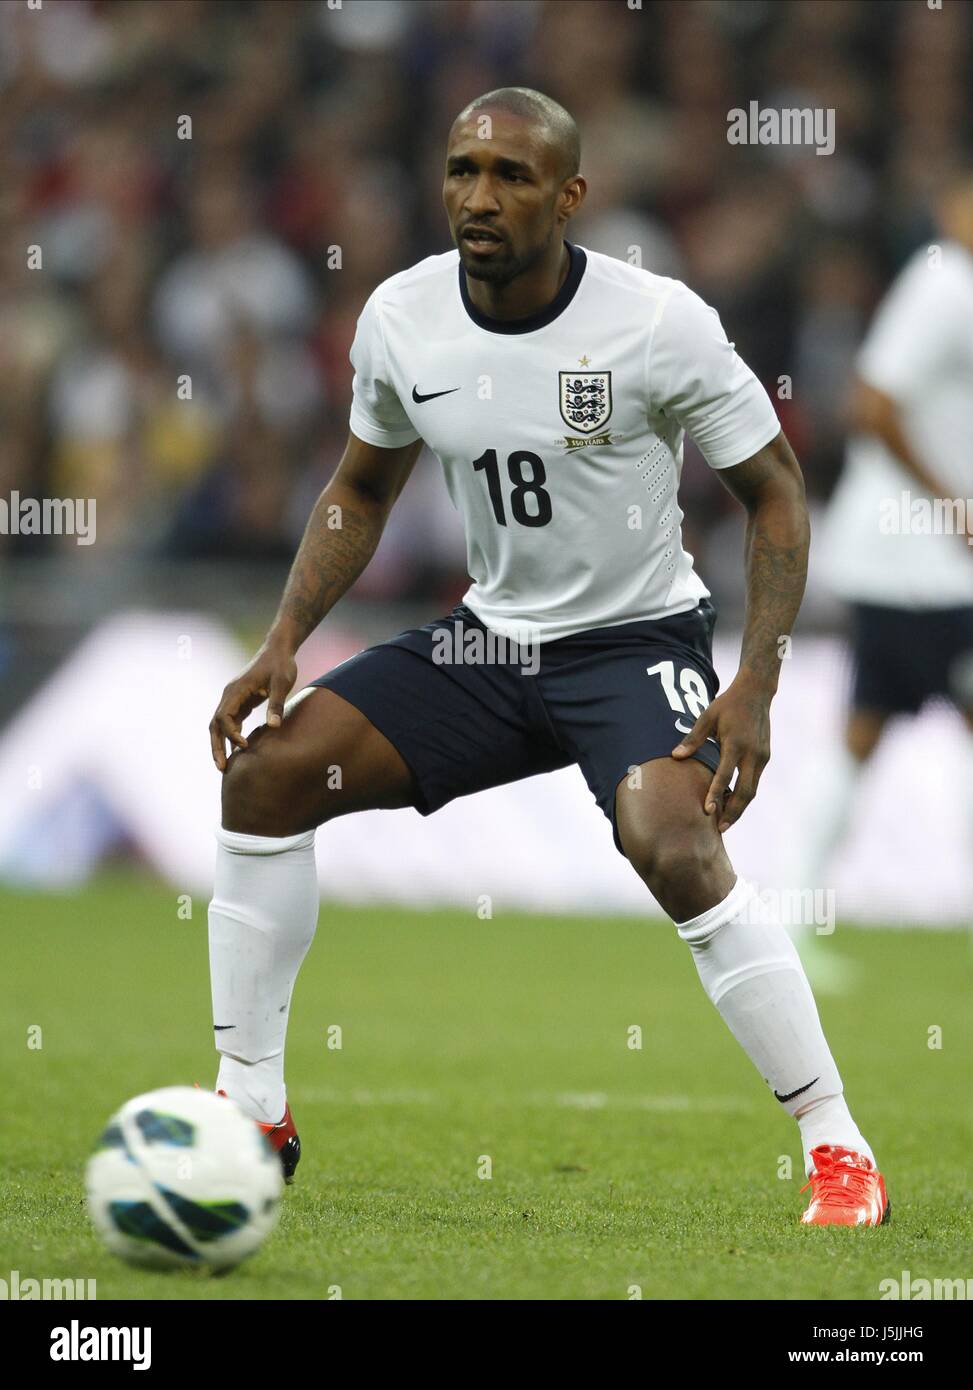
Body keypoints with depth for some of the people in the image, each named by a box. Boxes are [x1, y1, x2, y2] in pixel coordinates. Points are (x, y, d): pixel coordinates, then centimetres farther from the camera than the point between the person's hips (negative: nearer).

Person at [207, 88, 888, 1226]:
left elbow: (773, 490, -9)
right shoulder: (401, 318, -5)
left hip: (637, 635, -5)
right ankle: (252, 1112, 3)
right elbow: (360, 492, 12)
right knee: (266, 770, -9)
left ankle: (836, 1148, -16)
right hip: (489, 637, 5)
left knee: (674, 851, -31)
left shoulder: (659, 324, -19)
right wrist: (285, 640, -1)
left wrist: (755, 688, -19)